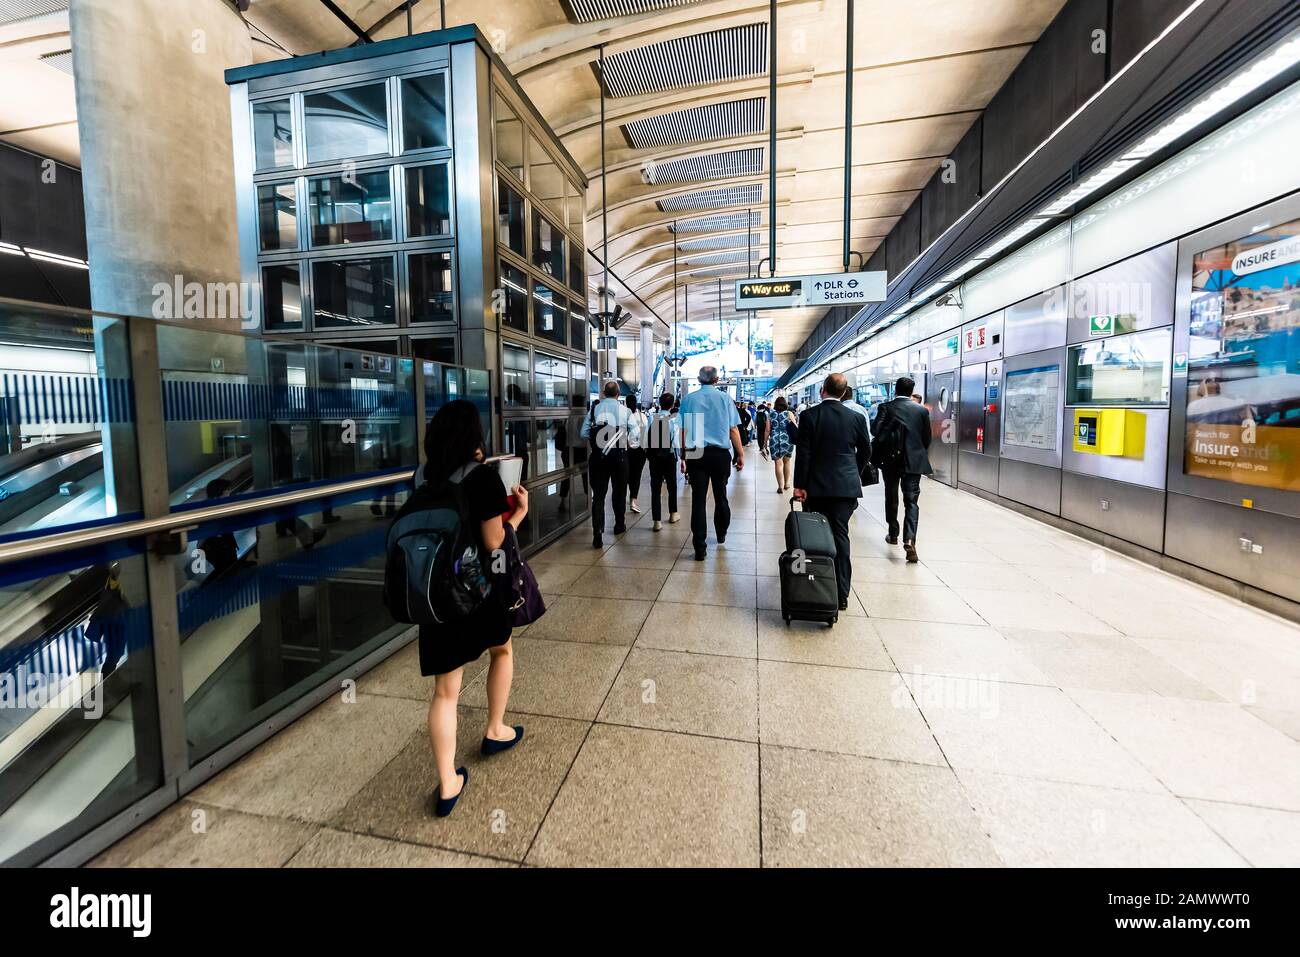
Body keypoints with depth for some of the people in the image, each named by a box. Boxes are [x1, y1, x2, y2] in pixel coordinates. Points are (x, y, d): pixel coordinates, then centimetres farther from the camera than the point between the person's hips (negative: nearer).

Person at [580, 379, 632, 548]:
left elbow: (584, 433, -3)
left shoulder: (594, 409, 1)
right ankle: (619, 525, 35)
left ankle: (597, 534, -10)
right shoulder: (625, 410, -3)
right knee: (619, 490, 18)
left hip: (598, 456, 1)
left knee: (598, 494, 0)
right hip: (619, 455, 0)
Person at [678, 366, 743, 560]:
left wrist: (683, 457, 3)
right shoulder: (724, 398, 0)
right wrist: (740, 454, 4)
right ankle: (721, 535, 35)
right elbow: (733, 430, -2)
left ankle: (700, 548, 0)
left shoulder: (689, 399, 3)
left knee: (698, 499, 1)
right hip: (721, 453, 0)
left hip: (696, 454, 0)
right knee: (720, 495, 17)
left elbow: (683, 431, -1)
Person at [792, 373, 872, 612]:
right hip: (846, 486, 2)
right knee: (840, 536, 4)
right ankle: (841, 594, 6)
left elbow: (803, 453, -9)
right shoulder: (856, 418, 0)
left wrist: (799, 485, -5)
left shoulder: (809, 416, -7)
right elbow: (865, 451, 9)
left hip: (816, 486, -1)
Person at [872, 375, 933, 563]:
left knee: (891, 498, 17)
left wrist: (883, 448, 6)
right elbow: (927, 438, 4)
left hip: (890, 460, 0)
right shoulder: (922, 410, 2)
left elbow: (875, 430, -13)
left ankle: (893, 534, 27)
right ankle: (909, 539, -17)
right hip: (914, 461, 0)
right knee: (911, 501, -1)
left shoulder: (886, 407, -4)